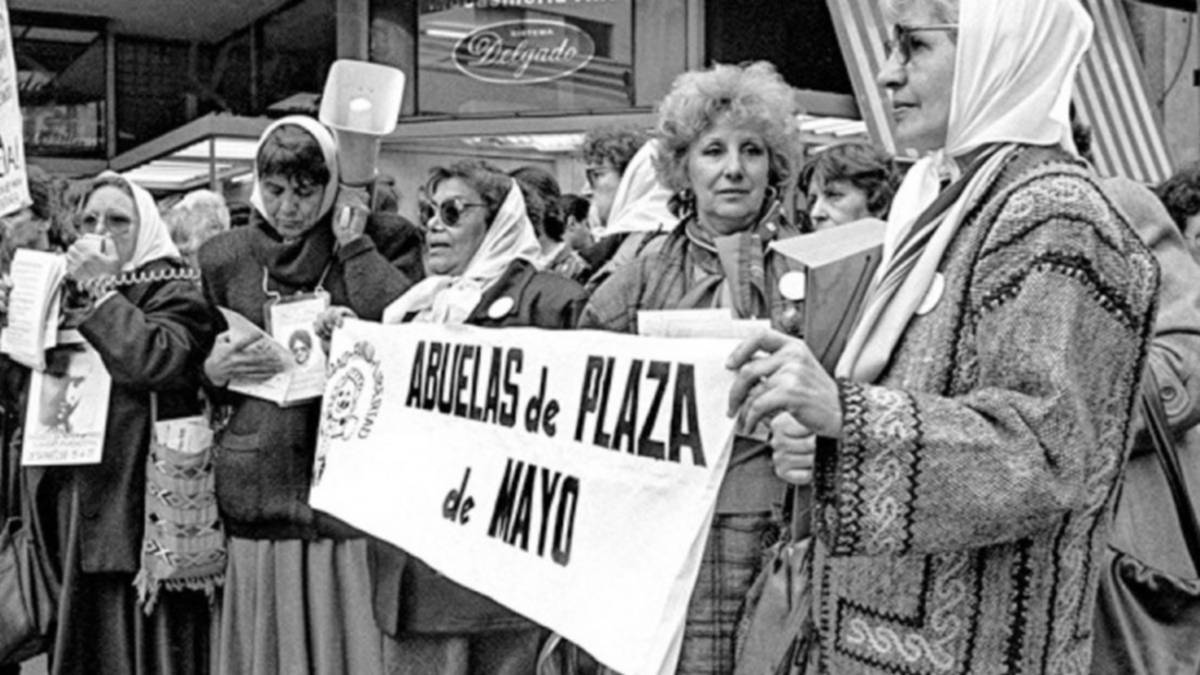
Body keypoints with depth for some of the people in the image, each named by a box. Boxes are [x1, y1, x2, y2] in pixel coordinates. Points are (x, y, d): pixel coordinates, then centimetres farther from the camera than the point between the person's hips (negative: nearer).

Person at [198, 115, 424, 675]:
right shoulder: (225, 258, 10)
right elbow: (187, 374, 19)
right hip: (257, 493, 3)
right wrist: (213, 371, -3)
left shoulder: (385, 241, 3)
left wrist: (353, 243, -10)